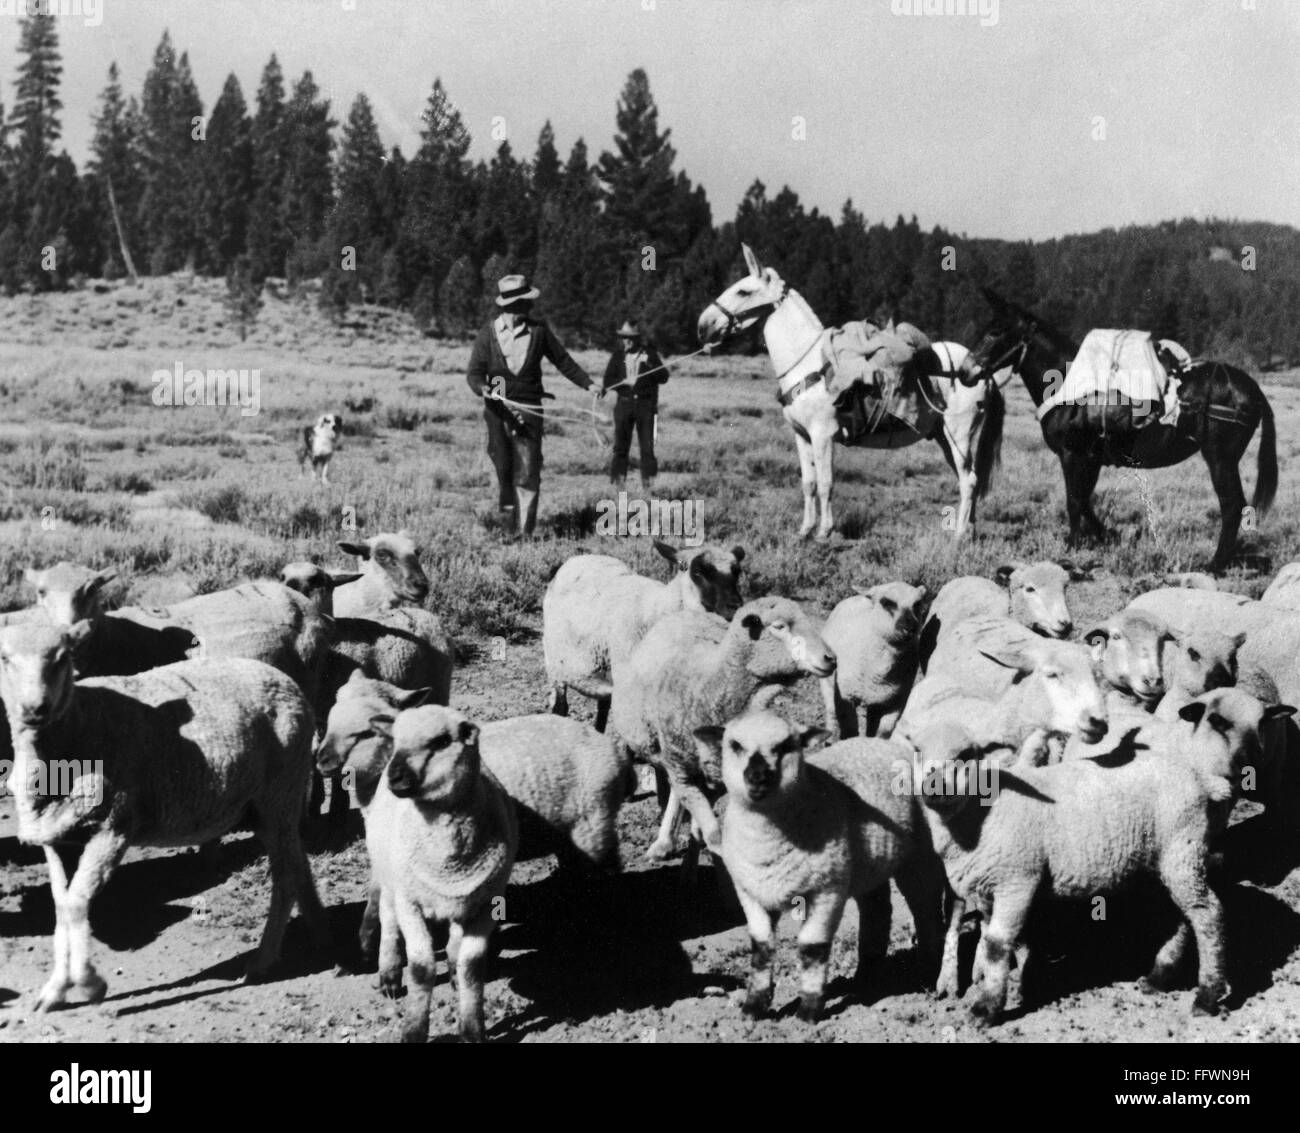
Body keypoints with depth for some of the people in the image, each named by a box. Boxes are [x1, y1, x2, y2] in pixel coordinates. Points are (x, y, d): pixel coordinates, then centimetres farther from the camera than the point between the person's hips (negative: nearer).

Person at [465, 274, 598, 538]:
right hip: (498, 407, -1)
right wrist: (482, 387, -25)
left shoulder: (539, 330, 2)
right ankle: (506, 501, 26)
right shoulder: (489, 333, -2)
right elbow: (474, 371, -3)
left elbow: (562, 360, 11)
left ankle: (524, 529, 1)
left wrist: (588, 384, 5)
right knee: (502, 463, -6)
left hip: (529, 408, 1)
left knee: (528, 472, -5)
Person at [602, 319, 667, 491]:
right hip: (624, 404, 2)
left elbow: (663, 377, -1)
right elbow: (608, 381, 4)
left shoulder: (649, 353, 2)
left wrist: (650, 365, -17)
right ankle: (617, 481, 9)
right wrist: (625, 382, -13)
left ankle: (648, 482, 2)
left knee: (647, 445, -3)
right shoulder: (618, 355, 7)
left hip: (645, 404, -2)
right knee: (620, 445, 3)